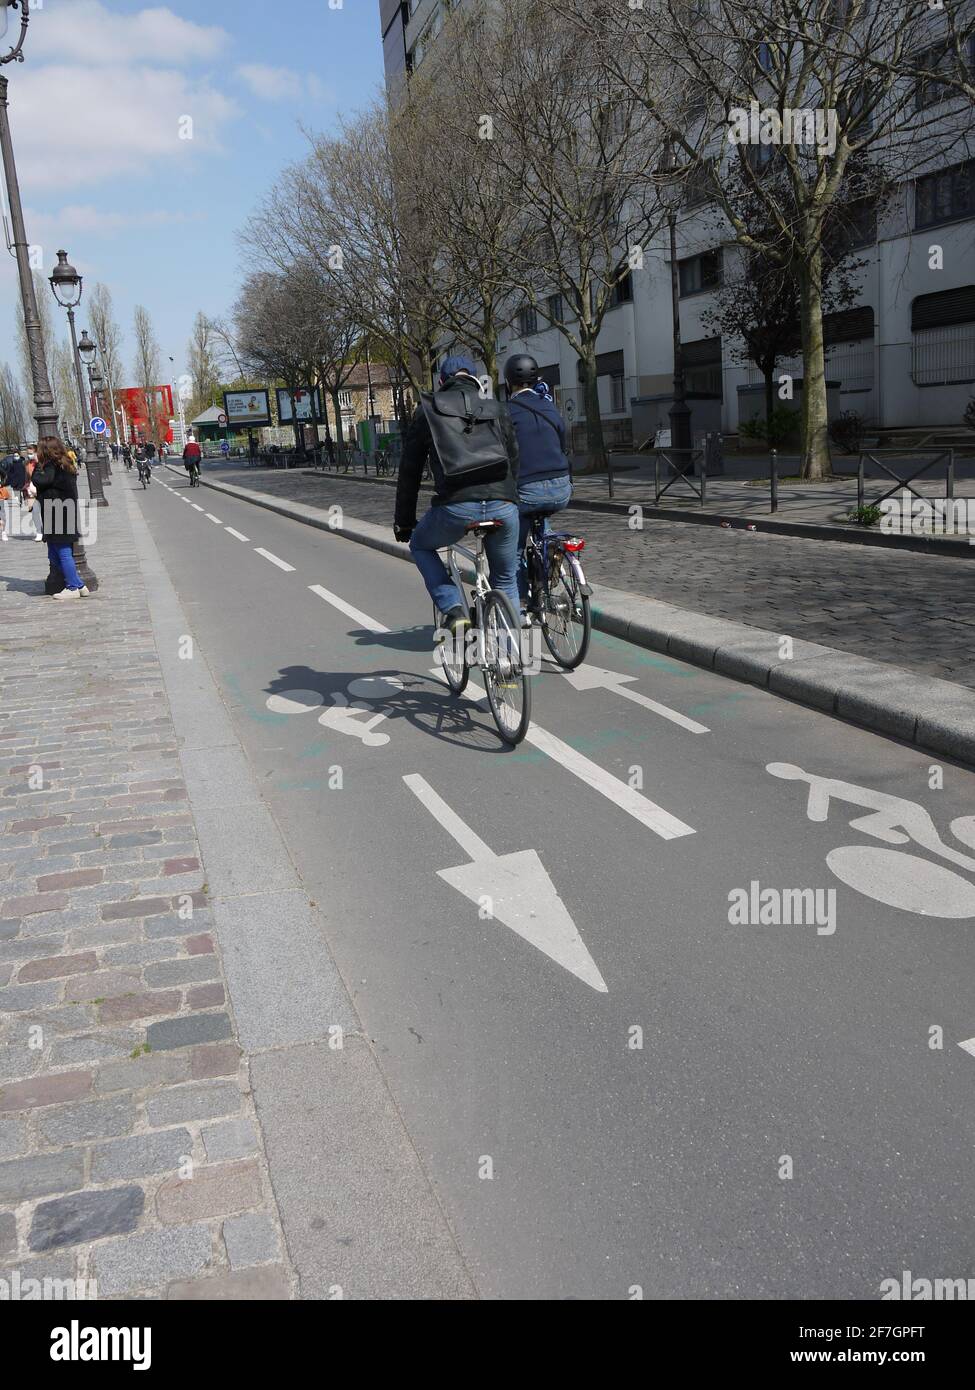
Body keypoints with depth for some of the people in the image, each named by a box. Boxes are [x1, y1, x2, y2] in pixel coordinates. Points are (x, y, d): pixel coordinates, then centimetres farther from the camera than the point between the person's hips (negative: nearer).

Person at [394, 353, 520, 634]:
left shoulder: (429, 409, 16)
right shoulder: (496, 408, 23)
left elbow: (409, 471, 17)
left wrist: (404, 521, 25)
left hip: (456, 506, -2)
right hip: (503, 505, 2)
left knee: (420, 546, 27)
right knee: (505, 580, 22)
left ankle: (453, 610, 12)